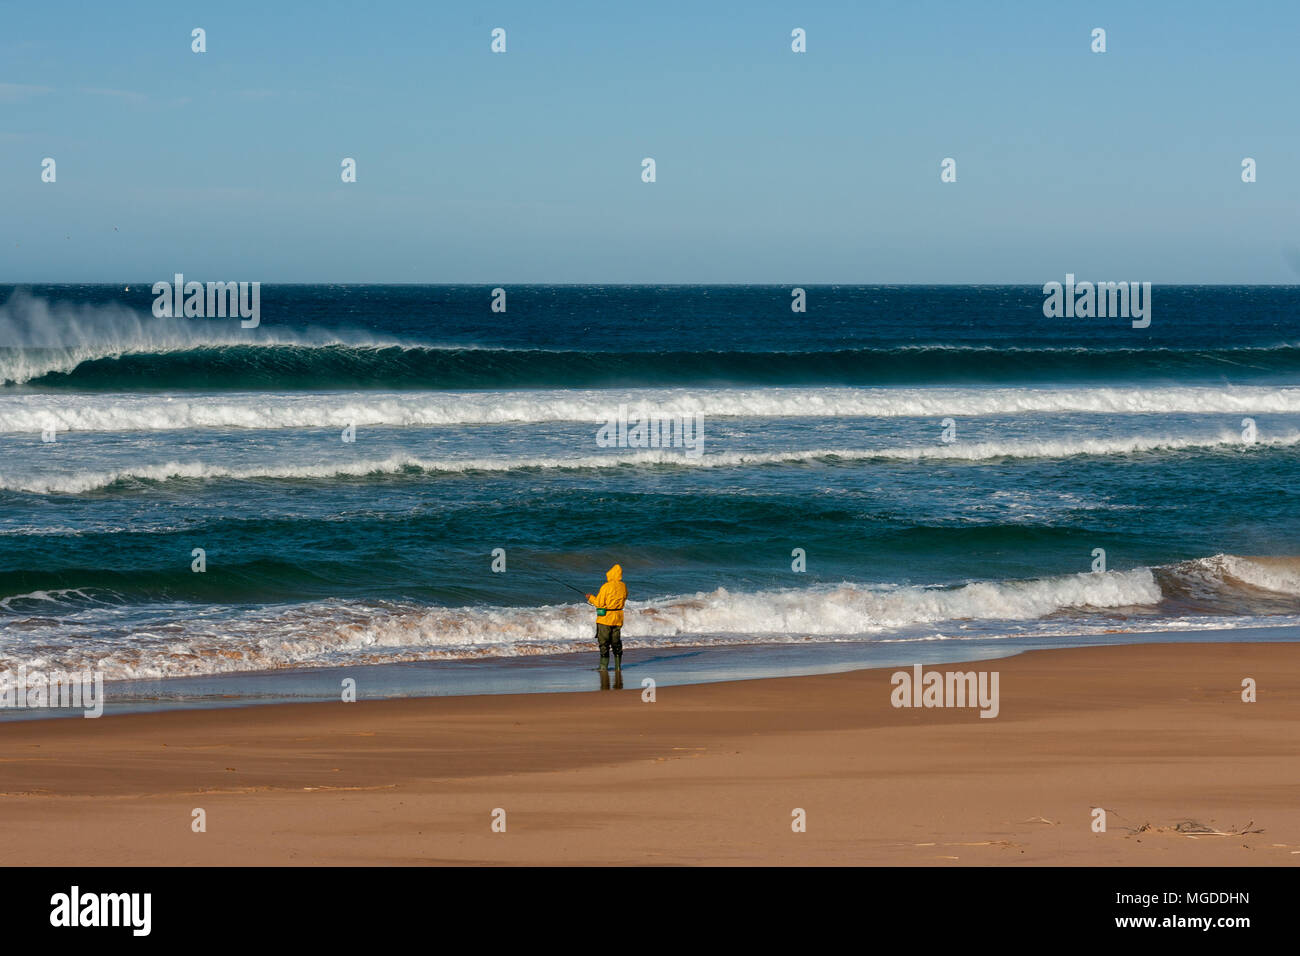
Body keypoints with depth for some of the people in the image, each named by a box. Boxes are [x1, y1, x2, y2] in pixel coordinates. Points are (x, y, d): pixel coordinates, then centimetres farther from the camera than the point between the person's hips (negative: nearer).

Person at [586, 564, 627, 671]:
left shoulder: (606, 586, -17)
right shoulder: (623, 586, 2)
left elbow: (600, 603, -15)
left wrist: (591, 598, 5)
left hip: (605, 618, -6)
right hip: (618, 618, 6)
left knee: (604, 643, 0)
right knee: (616, 642, 13)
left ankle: (604, 666, -1)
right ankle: (618, 665, 13)